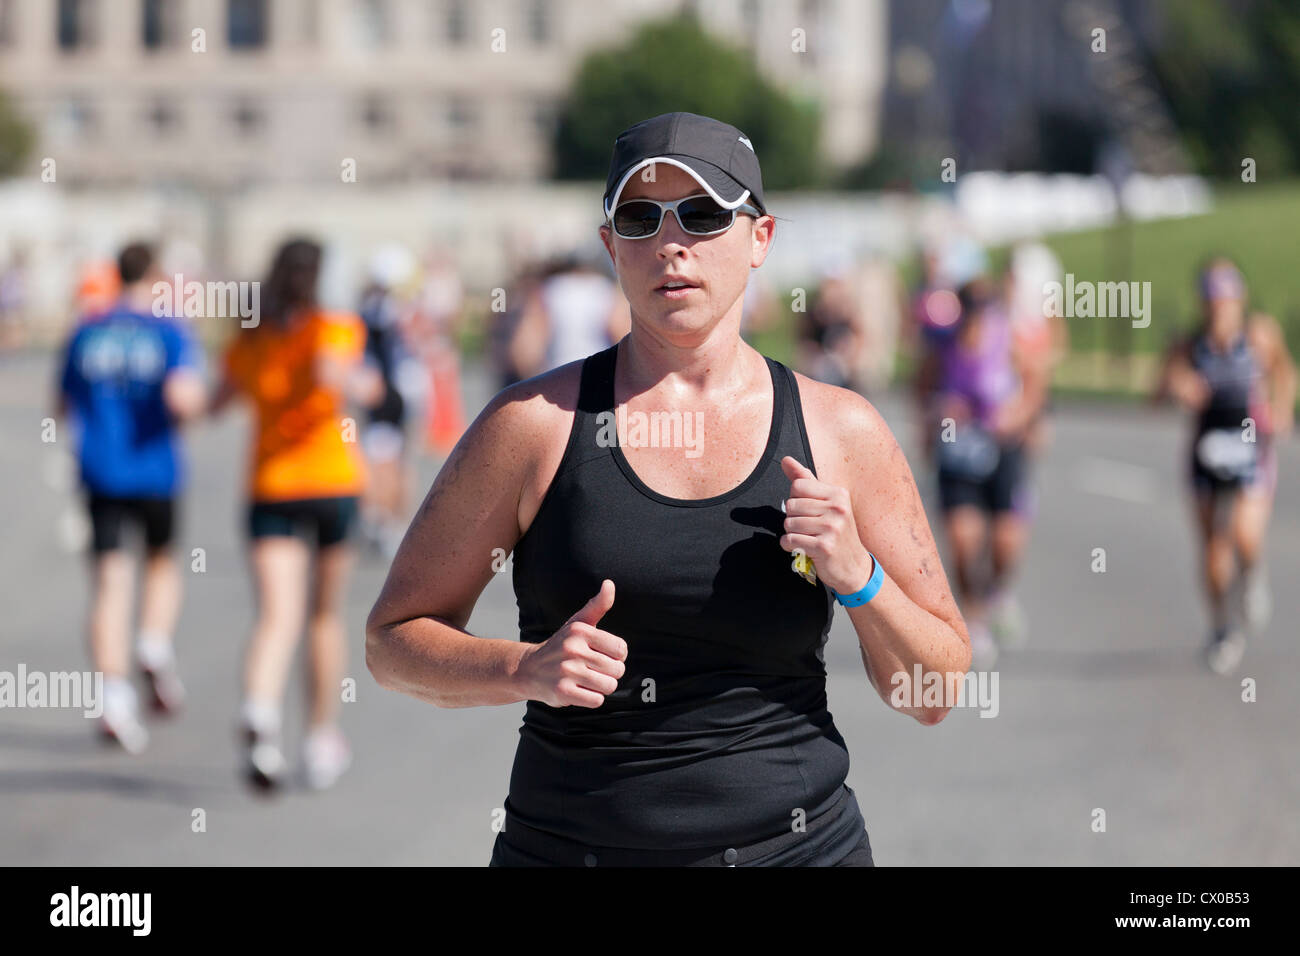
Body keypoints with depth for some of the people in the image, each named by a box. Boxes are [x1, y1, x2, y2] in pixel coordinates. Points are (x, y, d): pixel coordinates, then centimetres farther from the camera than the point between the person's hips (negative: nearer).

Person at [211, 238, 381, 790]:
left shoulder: (248, 342, 8)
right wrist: (362, 386, -4)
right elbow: (329, 372, -23)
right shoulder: (334, 328, -3)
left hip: (269, 490, 1)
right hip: (332, 482, -1)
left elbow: (218, 402, 17)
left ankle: (259, 716, -38)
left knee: (276, 619, -10)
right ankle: (322, 740, 24)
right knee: (325, 616, 16)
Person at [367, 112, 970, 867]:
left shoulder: (844, 434, 2)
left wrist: (858, 576, -11)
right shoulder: (537, 424, -2)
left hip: (798, 842, 1)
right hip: (567, 845, -1)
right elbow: (393, 639, 2)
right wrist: (527, 670, -15)